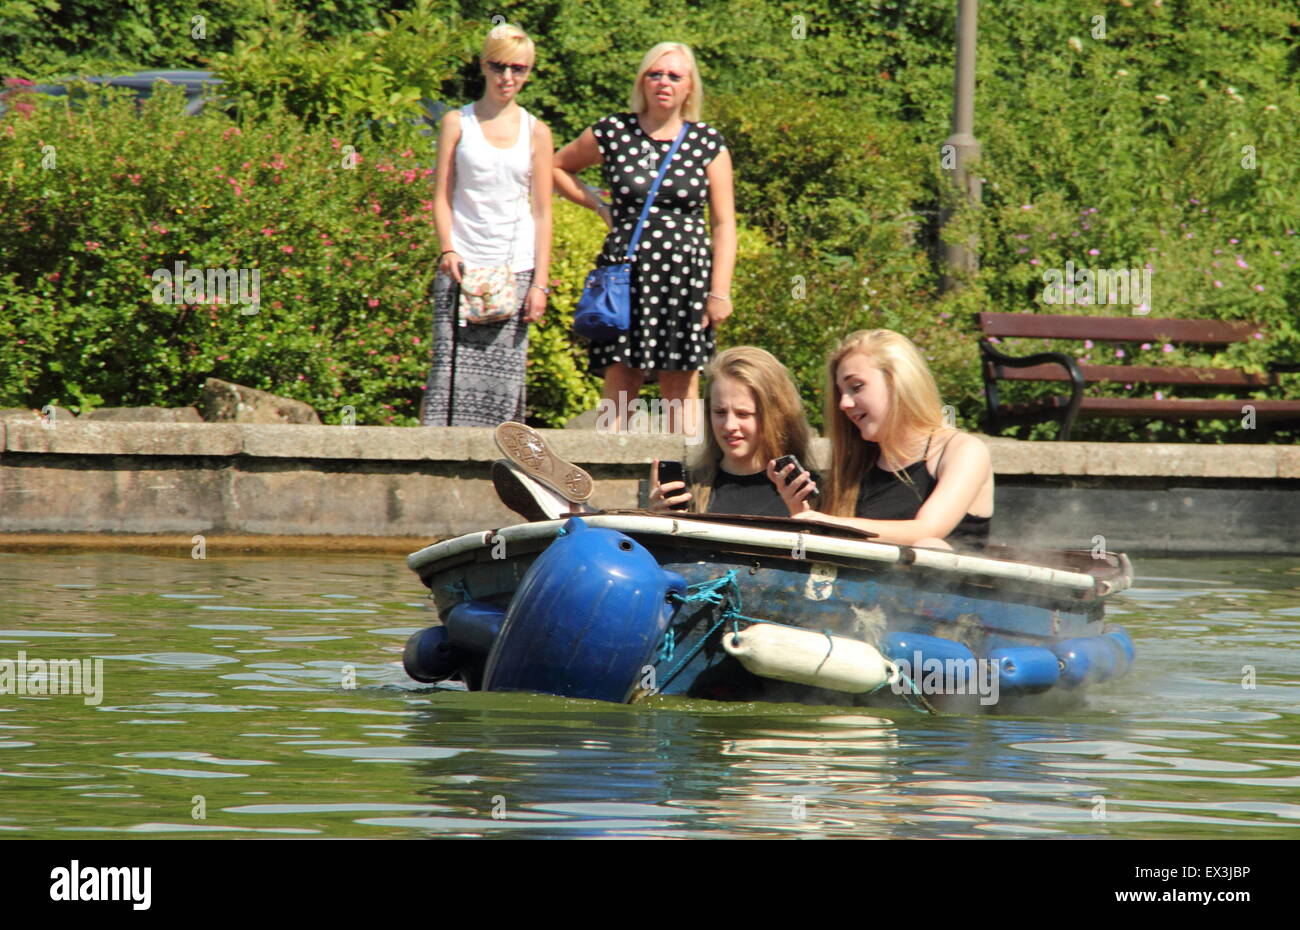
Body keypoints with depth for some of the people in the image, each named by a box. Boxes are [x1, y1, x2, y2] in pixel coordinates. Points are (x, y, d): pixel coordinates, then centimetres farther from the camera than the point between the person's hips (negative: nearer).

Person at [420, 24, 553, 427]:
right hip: (463, 266, -1)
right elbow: (442, 197, 4)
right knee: (451, 373, -10)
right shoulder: (457, 123, 7)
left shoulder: (535, 132, 10)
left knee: (504, 375, -3)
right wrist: (448, 251, -12)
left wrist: (540, 284, 1)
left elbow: (542, 212, 8)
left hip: (516, 268, 1)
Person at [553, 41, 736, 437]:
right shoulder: (612, 134, 5)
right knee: (618, 392, -3)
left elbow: (724, 224, 4)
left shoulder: (708, 144, 5)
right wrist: (599, 206, 8)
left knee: (682, 390, 0)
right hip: (625, 270, 0)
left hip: (687, 274, 0)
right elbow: (558, 167, 21)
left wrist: (720, 291, -3)